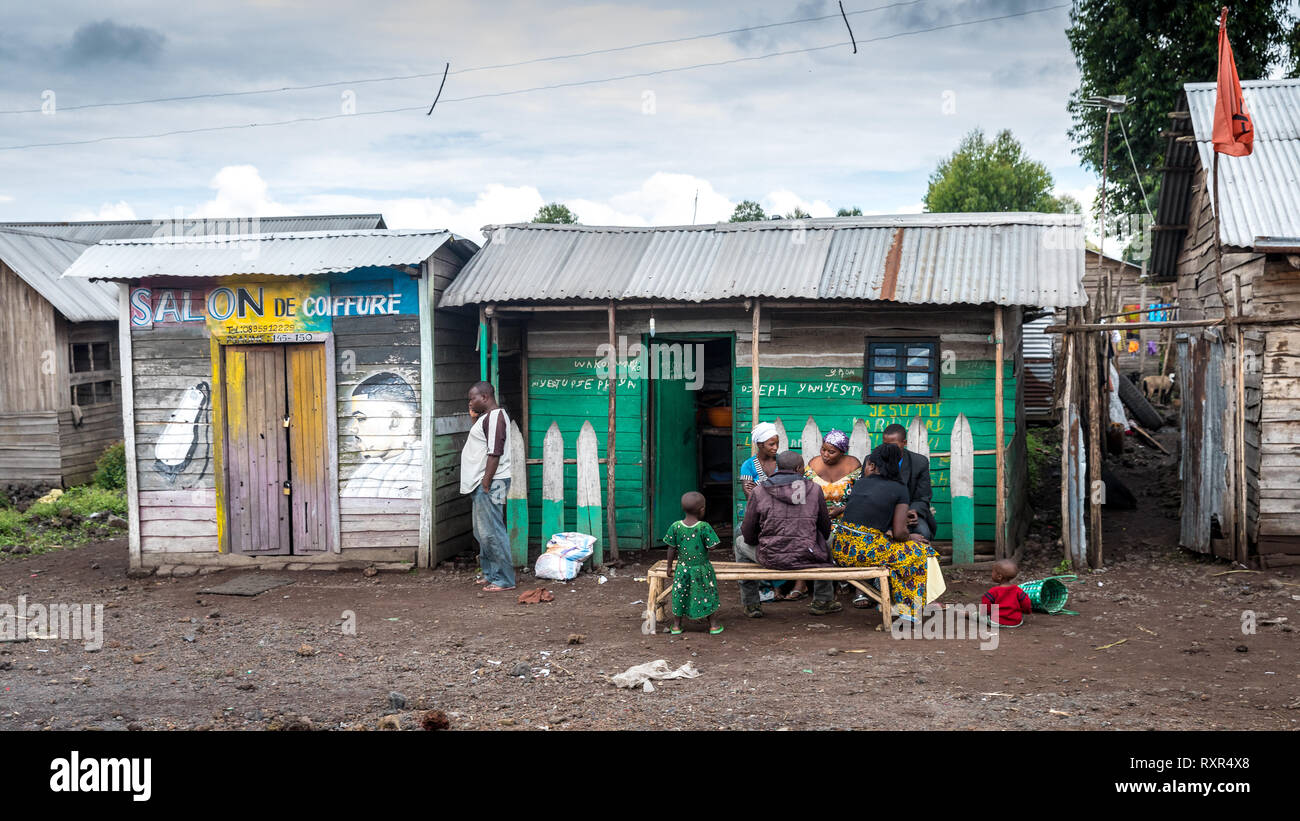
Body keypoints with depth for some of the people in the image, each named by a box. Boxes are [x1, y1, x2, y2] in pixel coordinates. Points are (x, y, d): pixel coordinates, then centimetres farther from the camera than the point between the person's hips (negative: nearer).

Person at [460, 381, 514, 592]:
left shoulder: (495, 417, -14)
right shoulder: (486, 417, 18)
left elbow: (494, 452, -21)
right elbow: (480, 445, 27)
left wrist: (486, 483, -22)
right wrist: (473, 418, 18)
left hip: (490, 482, -11)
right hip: (482, 482, 11)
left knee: (491, 531, -10)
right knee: (482, 531, 17)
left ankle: (504, 580, -6)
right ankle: (490, 574, 26)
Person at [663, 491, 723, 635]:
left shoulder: (676, 526, -9)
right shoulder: (704, 527, -17)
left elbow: (671, 549, -2)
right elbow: (711, 546, -15)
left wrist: (669, 566, 8)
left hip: (683, 568, 2)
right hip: (702, 568, -2)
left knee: (680, 595, 14)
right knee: (708, 595, 12)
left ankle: (676, 626, 21)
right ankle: (714, 625, 19)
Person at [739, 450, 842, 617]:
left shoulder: (759, 492, -3)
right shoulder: (814, 489, 1)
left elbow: (748, 535, 1)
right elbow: (825, 528, 11)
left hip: (770, 559, -1)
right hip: (806, 558, 1)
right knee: (828, 541, 34)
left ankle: (751, 605, 32)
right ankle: (822, 601, 38)